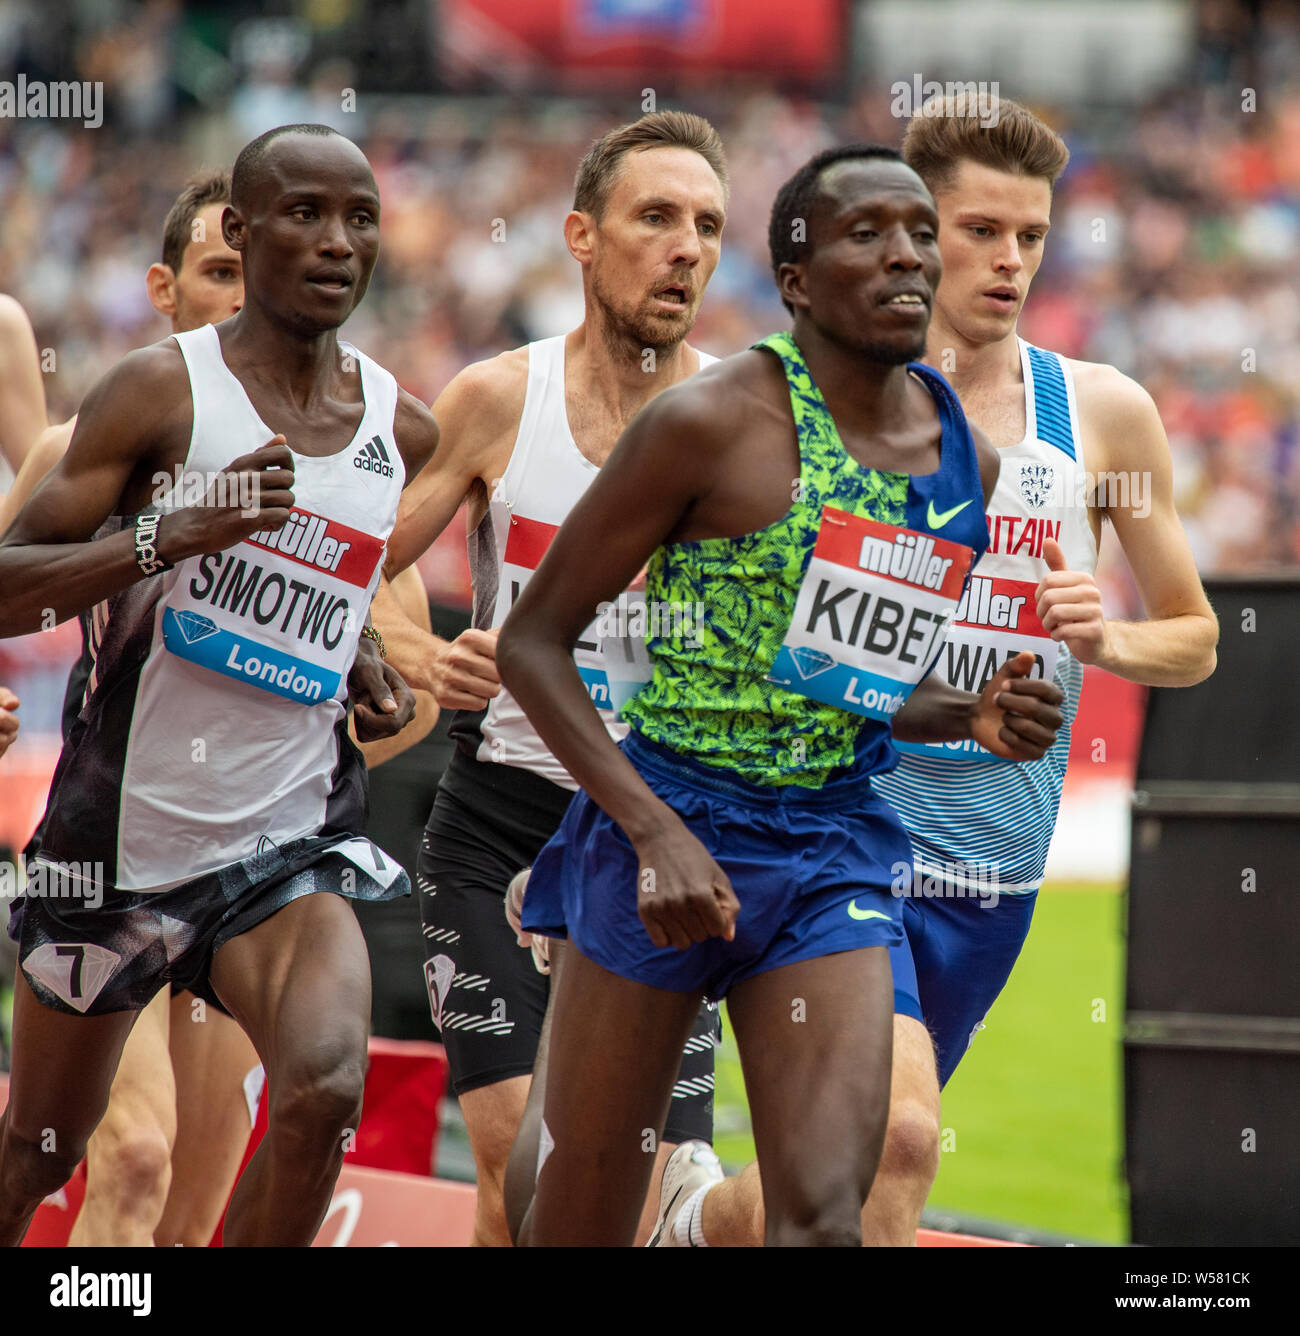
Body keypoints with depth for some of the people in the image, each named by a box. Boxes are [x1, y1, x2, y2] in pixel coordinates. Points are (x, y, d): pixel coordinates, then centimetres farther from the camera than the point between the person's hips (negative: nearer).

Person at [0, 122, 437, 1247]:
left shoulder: (402, 430, 5)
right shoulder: (163, 392, -10)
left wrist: (360, 659, 7)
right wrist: (170, 533, -28)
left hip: (289, 833, 2)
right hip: (126, 827, -2)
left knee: (326, 1091, -25)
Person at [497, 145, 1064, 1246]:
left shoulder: (964, 457, 8)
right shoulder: (714, 423, -12)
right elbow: (533, 640, -9)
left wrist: (972, 721, 1)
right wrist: (656, 831, -19)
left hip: (836, 847, 5)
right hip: (670, 825, -5)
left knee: (824, 1217, -8)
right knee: (585, 1217, 5)